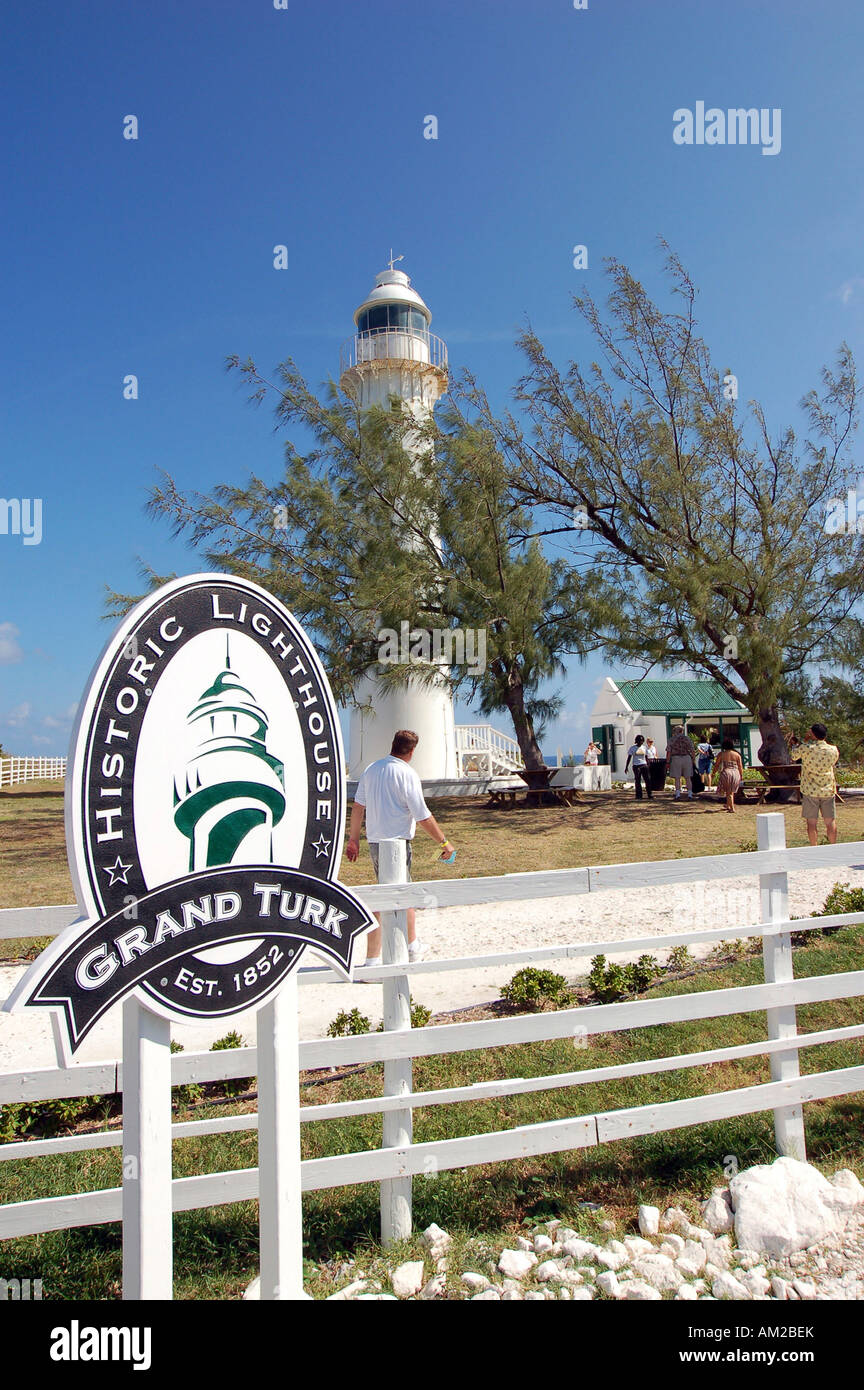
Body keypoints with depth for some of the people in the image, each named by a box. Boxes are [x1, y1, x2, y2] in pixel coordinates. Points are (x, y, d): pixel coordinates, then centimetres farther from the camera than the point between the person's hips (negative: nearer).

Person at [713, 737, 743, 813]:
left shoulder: (721, 754, -2)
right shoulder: (737, 754, 3)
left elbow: (716, 765, 1)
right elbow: (740, 766, 3)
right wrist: (741, 776, 13)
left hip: (726, 773, -2)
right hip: (735, 773, 2)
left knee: (728, 792, 7)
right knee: (731, 791, 18)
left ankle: (732, 808, -2)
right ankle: (728, 805, 30)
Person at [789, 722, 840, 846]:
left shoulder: (805, 748, -13)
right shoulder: (834, 750, -4)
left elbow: (793, 756, 5)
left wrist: (793, 745, 25)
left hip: (810, 791, -2)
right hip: (828, 790, 2)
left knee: (812, 822, 4)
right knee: (830, 821, 9)